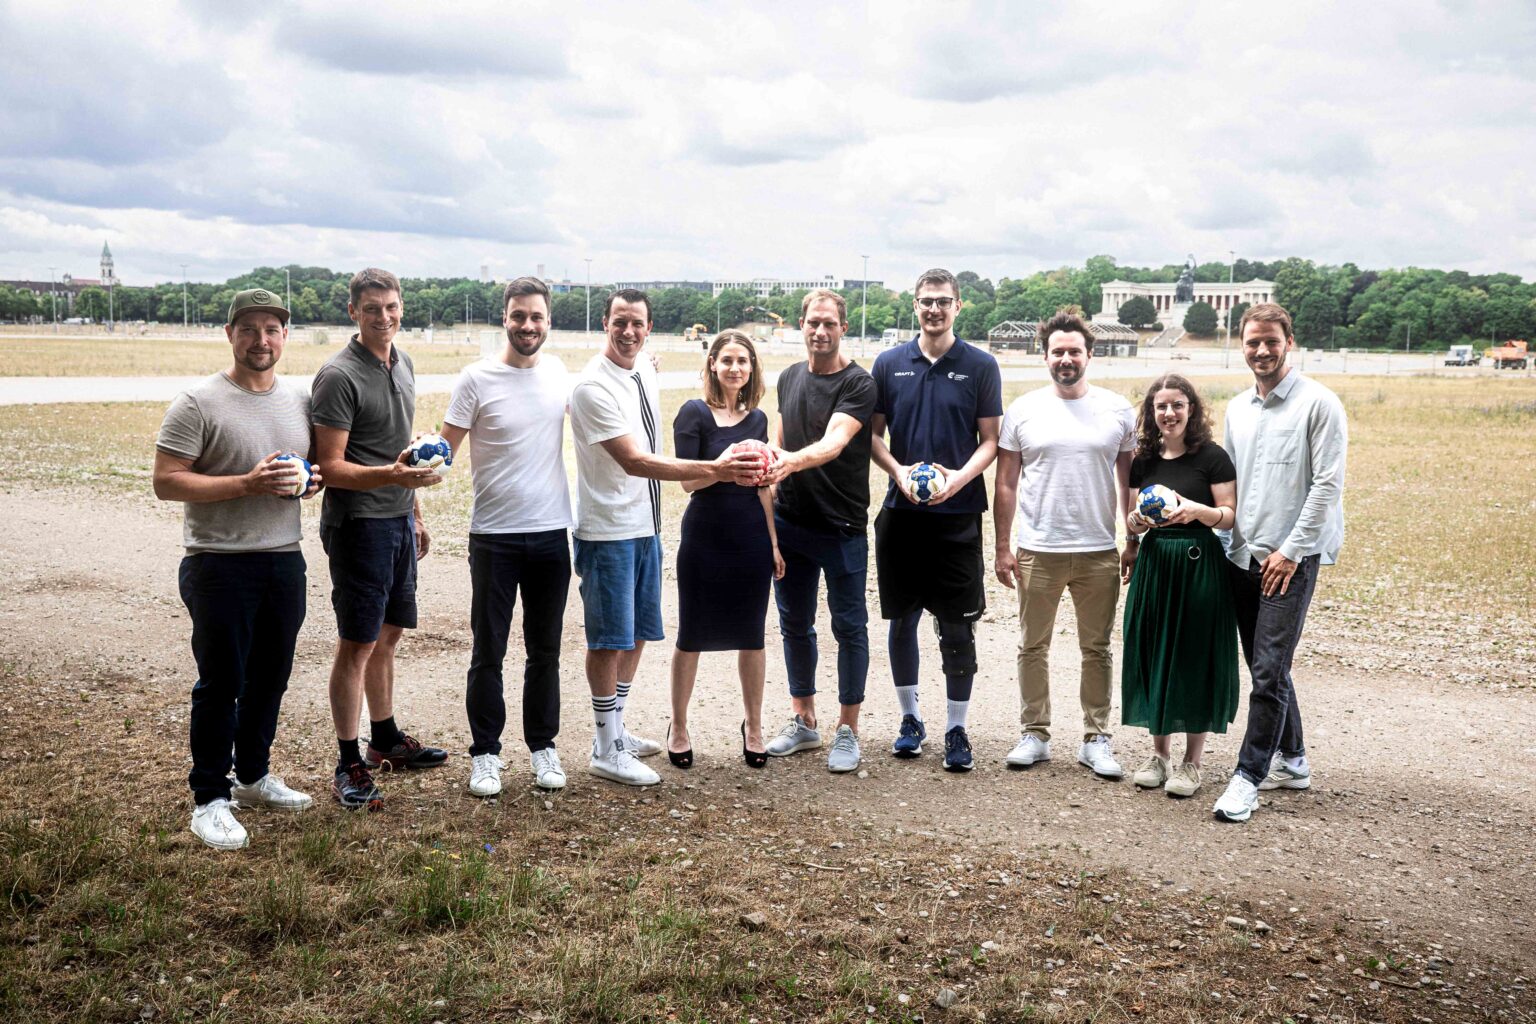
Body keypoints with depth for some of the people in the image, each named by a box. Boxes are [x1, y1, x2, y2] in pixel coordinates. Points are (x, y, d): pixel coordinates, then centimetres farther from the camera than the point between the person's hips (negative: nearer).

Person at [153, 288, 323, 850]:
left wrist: (312, 482, -2)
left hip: (284, 560, 6)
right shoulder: (198, 402, -9)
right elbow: (166, 482, -14)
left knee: (270, 678, 16)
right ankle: (210, 799, 13)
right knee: (221, 684, 1)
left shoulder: (300, 400, 9)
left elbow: (316, 462, 23)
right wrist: (248, 484, -22)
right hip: (220, 565, -6)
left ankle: (254, 776, 33)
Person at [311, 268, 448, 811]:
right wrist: (391, 475, -32)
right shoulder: (340, 375, -15)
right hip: (358, 524, -8)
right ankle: (349, 766, 6)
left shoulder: (402, 364, 11)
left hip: (397, 522, 8)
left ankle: (385, 740, 31)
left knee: (388, 635, 17)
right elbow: (331, 467, -17)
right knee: (357, 644, -3)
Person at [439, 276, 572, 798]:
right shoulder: (477, 379, -8)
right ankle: (485, 753, 17)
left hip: (552, 532, 3)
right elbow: (445, 448, -7)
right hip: (494, 535, -3)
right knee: (488, 651, 4)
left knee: (545, 650, 13)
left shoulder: (557, 372, 4)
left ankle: (543, 746, 26)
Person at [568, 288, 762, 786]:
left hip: (645, 525, 8)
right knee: (611, 638, 0)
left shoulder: (645, 371, 7)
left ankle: (616, 730, 31)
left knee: (638, 632, 16)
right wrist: (713, 470, -35)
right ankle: (606, 751, 12)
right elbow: (634, 461, -27)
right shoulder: (594, 386, -19)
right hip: (608, 530, -8)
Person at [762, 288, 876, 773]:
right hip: (789, 521, 6)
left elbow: (834, 442, -26)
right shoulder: (789, 378, 10)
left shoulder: (858, 384, -11)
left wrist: (793, 461, -44)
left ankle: (847, 729, 14)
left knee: (849, 626, 3)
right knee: (795, 623, 13)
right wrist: (770, 488, 10)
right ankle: (803, 721, 26)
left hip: (843, 527, -6)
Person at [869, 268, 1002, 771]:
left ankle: (957, 730, 13)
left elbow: (990, 441, 1)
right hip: (901, 510, 2)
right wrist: (898, 471, -10)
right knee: (902, 620, 10)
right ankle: (910, 719, 25)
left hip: (958, 513, -2)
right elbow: (874, 433, 8)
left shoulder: (980, 366, 1)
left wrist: (960, 477, -16)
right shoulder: (889, 364, 6)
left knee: (957, 628, 2)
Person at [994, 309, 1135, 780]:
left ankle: (1096, 739, 19)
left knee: (1096, 649, 9)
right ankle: (1035, 735, 19)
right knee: (1033, 647, 7)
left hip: (1099, 552, 0)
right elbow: (1006, 485, 3)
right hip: (1037, 551, 0)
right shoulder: (1023, 410, 2)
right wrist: (1003, 548, -1)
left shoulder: (1118, 410, 4)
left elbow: (1129, 482, 8)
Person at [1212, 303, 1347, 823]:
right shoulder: (1237, 408, 13)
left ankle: (1248, 777, -3)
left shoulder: (1319, 403, -6)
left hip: (1290, 558, -7)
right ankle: (1292, 760, 29)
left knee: (1269, 671, -9)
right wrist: (1227, 542, 8)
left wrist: (1290, 550, -13)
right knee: (1265, 666, 14)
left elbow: (1328, 484, -10)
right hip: (1242, 556, 7)